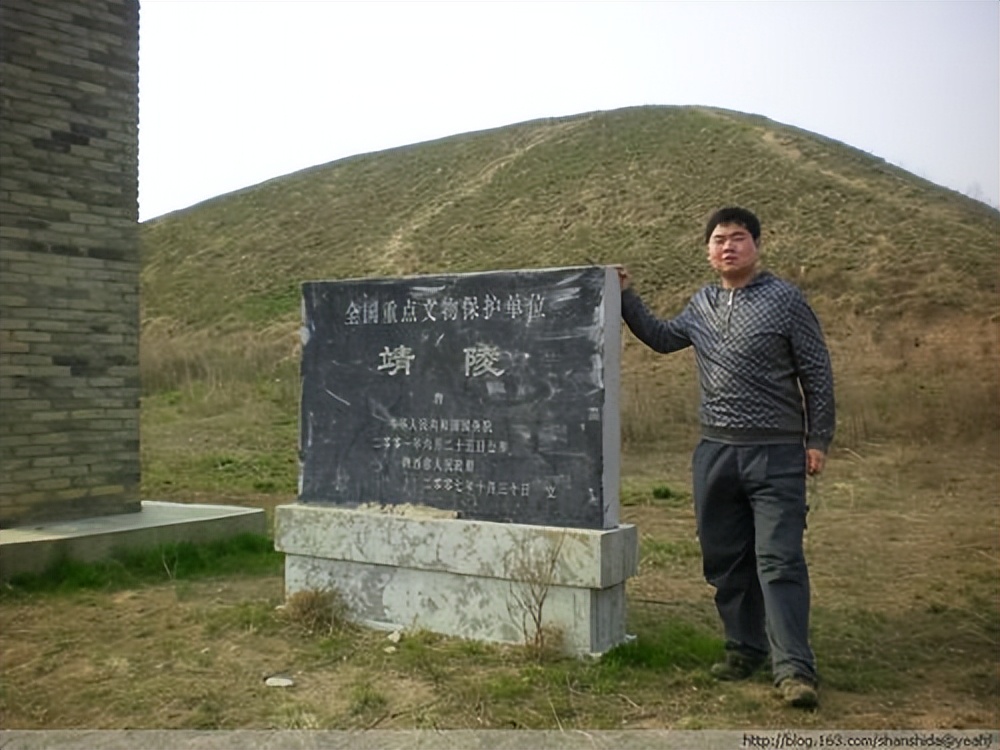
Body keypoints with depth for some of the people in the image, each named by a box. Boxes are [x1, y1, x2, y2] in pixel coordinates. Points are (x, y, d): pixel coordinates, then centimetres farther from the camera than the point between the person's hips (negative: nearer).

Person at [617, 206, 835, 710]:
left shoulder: (785, 300, -3)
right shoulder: (702, 305, 12)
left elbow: (817, 374, -1)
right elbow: (662, 338, 28)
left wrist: (818, 440, -5)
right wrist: (627, 297, 19)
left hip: (775, 452, -5)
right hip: (715, 451, 6)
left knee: (779, 561, -9)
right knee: (725, 559, 11)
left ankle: (795, 670, -6)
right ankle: (745, 649, 24)